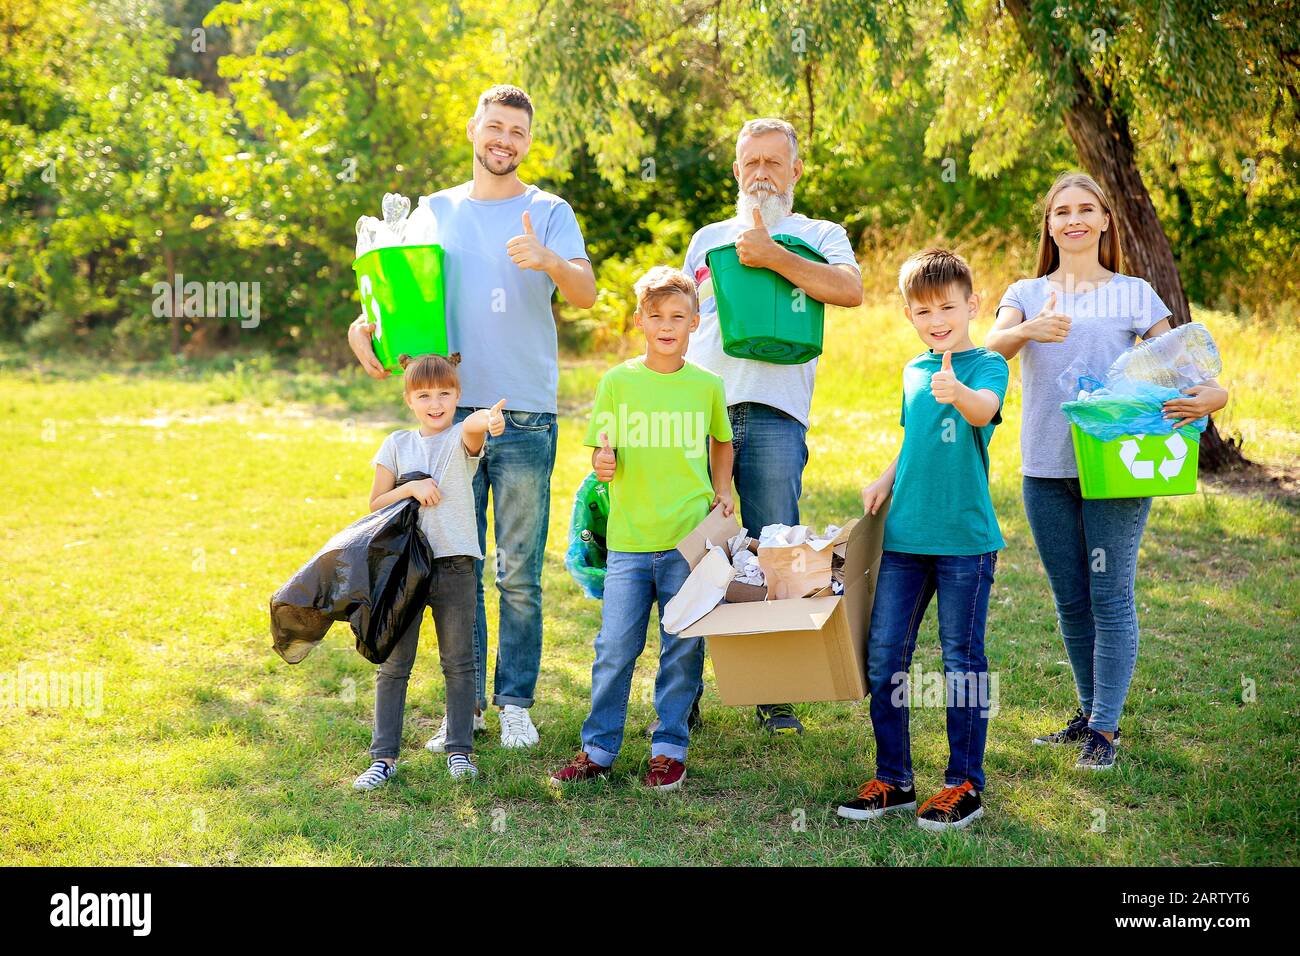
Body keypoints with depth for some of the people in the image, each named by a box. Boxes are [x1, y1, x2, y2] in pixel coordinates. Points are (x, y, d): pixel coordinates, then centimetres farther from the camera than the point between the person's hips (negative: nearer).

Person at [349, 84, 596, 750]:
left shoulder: (548, 213, 3)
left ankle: (515, 703, 12)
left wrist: (549, 261, -32)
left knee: (520, 573, 2)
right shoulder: (435, 211, 13)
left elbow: (586, 293, -11)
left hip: (525, 417, -2)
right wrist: (364, 325, -9)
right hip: (451, 409, 2)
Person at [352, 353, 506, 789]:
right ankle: (384, 756, 10)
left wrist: (487, 419, -51)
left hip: (455, 565, -2)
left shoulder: (463, 438, -1)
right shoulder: (398, 445, 7)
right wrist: (411, 487, -10)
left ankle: (459, 750, 16)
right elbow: (375, 503, 9)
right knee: (394, 664, 4)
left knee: (459, 663, 5)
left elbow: (473, 426, -26)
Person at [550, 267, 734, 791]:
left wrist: (721, 490, 8)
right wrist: (603, 464, -17)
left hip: (690, 537, 1)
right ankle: (598, 748, 14)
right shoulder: (617, 382, 1)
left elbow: (722, 442, 22)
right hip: (628, 538, 0)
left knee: (683, 648, 5)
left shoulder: (707, 386, 4)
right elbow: (601, 452, 5)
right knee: (615, 646, 1)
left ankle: (670, 748, 17)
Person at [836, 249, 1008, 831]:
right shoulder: (913, 372, 13)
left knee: (963, 659, 3)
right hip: (903, 536, 6)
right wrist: (886, 480, 9)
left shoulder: (987, 365, -6)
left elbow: (984, 411, -28)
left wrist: (958, 391, -49)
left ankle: (965, 784, 15)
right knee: (882, 657, 6)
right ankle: (892, 780, 18)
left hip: (964, 538, -6)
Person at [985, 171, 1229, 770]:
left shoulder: (1133, 294, 7)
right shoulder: (1026, 294, 10)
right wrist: (1028, 330, -35)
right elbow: (991, 347, -11)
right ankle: (1091, 712, 24)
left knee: (1110, 596, -5)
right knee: (1071, 601, 10)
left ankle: (1105, 730, 0)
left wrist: (1210, 394, -23)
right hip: (1045, 470, 3)